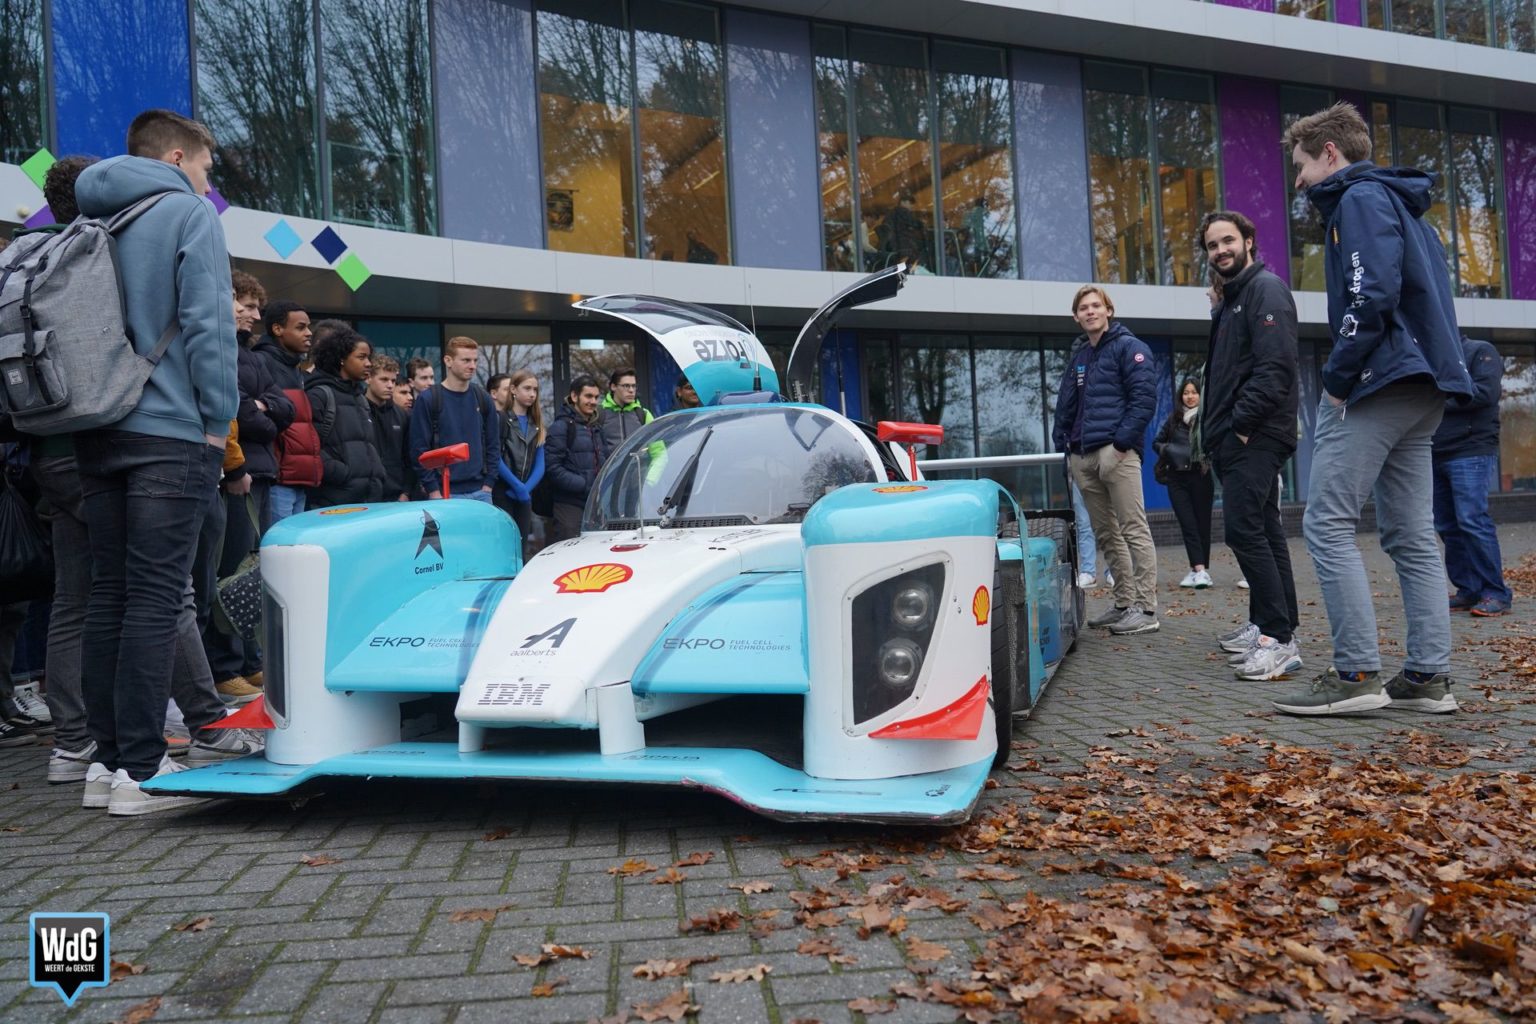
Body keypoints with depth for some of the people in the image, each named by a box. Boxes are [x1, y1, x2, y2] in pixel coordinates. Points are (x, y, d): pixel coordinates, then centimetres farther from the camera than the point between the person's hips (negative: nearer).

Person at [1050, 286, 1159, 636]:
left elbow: (1144, 397, -9)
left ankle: (1145, 609, -7)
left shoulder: (1128, 347, 1)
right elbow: (1065, 405, 25)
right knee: (1106, 535, 11)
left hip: (1116, 452, -7)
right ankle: (1124, 602, 19)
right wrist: (1062, 444, 13)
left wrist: (1123, 441, -15)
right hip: (1083, 457, 8)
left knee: (1134, 530, -8)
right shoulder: (1078, 355, 22)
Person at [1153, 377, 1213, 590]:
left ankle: (1198, 569, 12)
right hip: (1177, 478, 3)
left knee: (1202, 523, 4)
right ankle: (1199, 569, -7)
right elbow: (1156, 442, 18)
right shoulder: (1173, 419, 10)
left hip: (1201, 477, -3)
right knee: (1188, 524, -4)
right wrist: (1167, 449, -1)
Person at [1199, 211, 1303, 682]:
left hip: (1255, 436, -10)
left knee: (1244, 530, -16)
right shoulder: (1229, 301, 22)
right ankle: (1268, 627, 19)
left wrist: (1240, 423, -18)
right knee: (1263, 531, 12)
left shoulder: (1266, 289, -8)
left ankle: (1279, 639, -15)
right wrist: (1214, 432, 14)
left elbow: (1275, 367, -20)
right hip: (1235, 438, 10)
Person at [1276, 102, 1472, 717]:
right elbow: (1420, 295, 23)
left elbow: (1374, 295, -19)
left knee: (1327, 524, -9)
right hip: (1423, 389, 10)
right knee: (1412, 536, 8)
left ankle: (1356, 674, -10)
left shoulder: (1361, 198, -5)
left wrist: (1337, 377, -13)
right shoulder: (1399, 202, 25)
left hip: (1380, 383, -10)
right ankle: (1429, 677, 9)